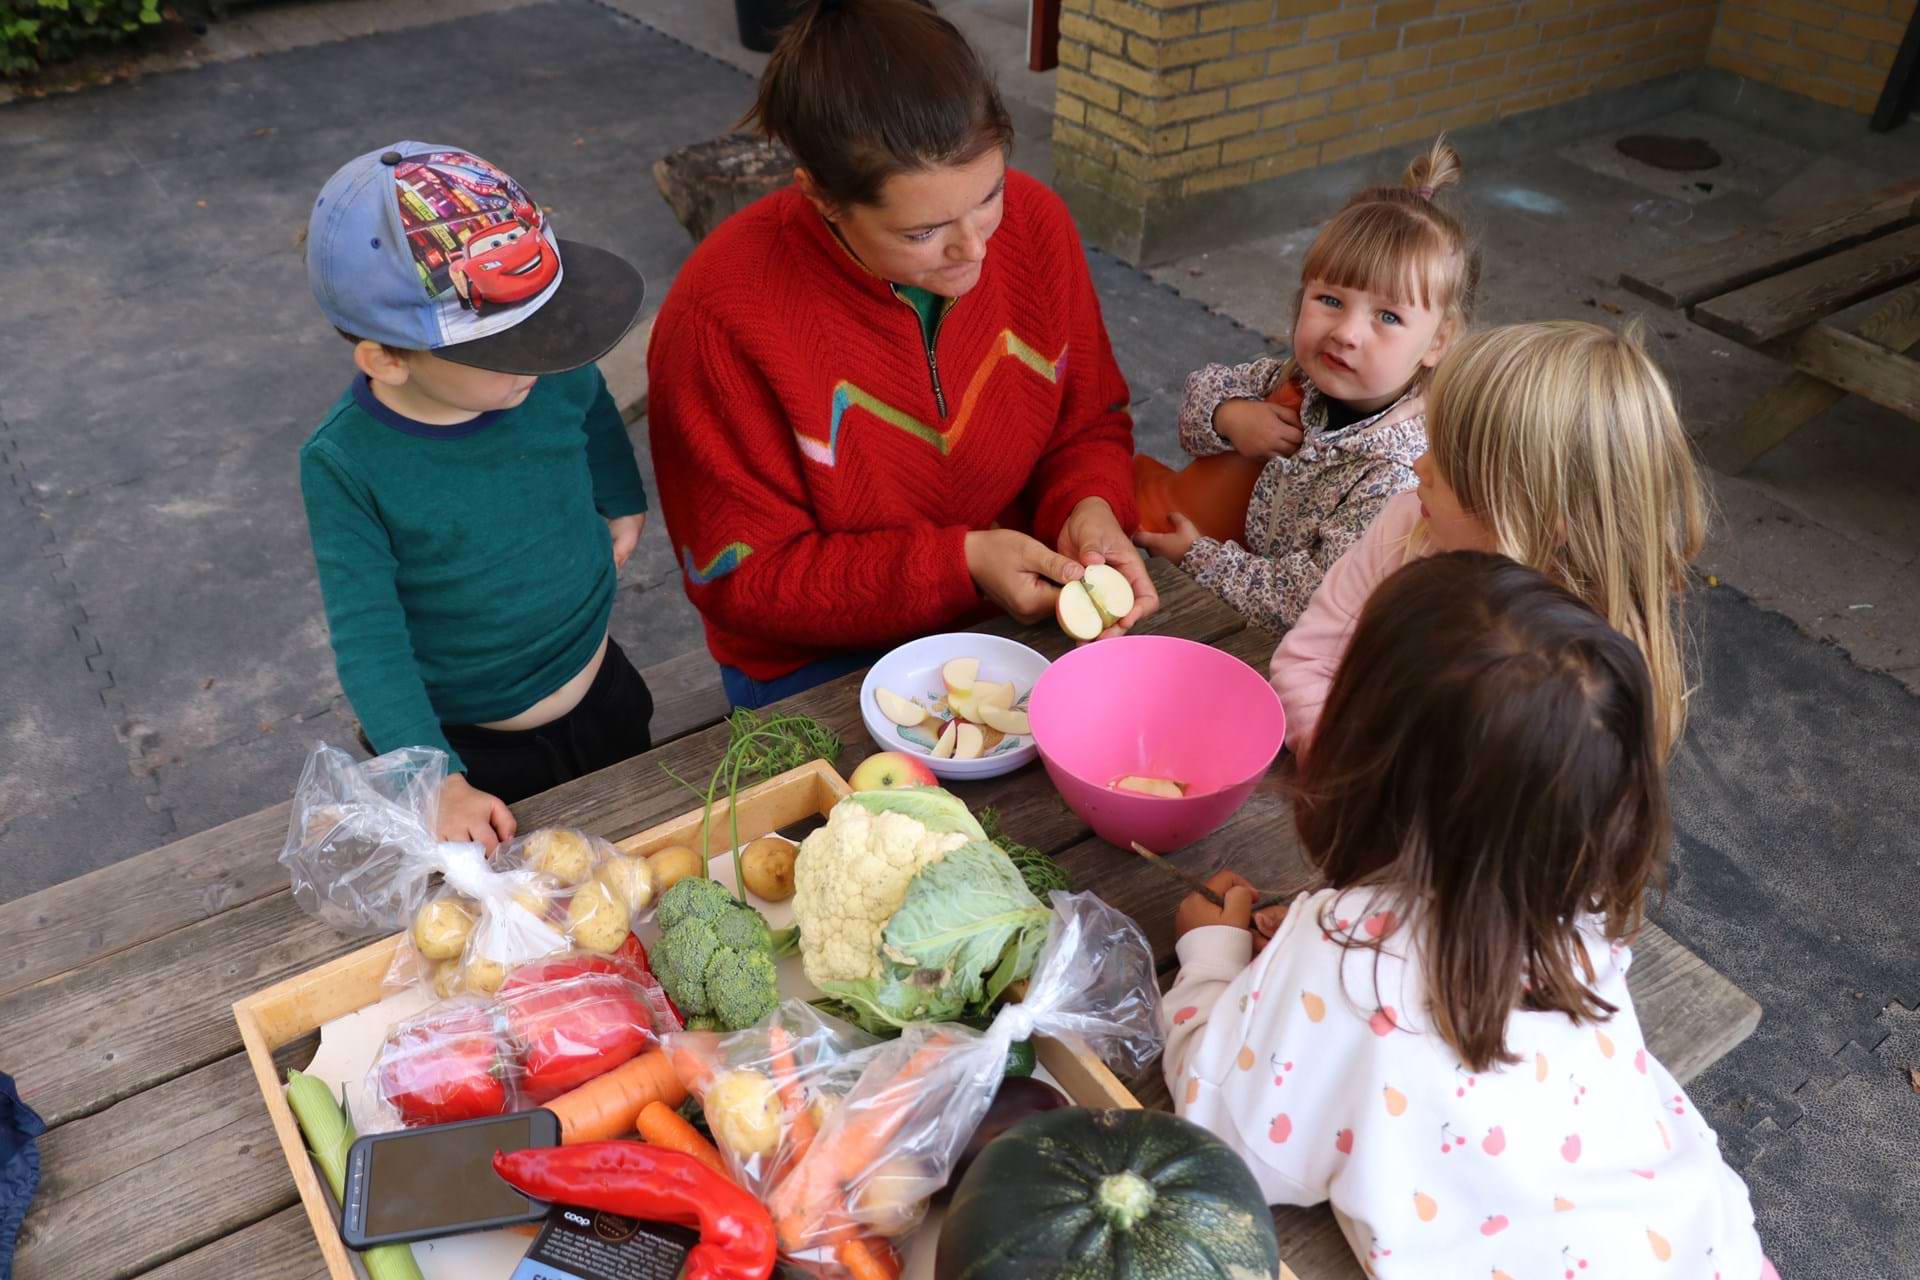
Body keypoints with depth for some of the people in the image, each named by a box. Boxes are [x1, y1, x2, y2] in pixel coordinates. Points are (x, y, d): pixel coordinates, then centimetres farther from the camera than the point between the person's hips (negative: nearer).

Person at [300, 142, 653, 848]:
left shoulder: (555, 376, -17)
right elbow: (370, 645, -25)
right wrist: (439, 784, -33)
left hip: (604, 700, 4)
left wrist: (623, 501, 17)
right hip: (471, 749, -4)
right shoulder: (344, 465, -26)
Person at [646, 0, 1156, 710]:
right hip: (822, 662, -2)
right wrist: (960, 563, -25)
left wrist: (1091, 507, -19)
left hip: (1022, 602, 3)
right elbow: (745, 580, -16)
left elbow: (1089, 422, 3)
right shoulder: (723, 316, -24)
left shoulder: (1033, 220, -11)